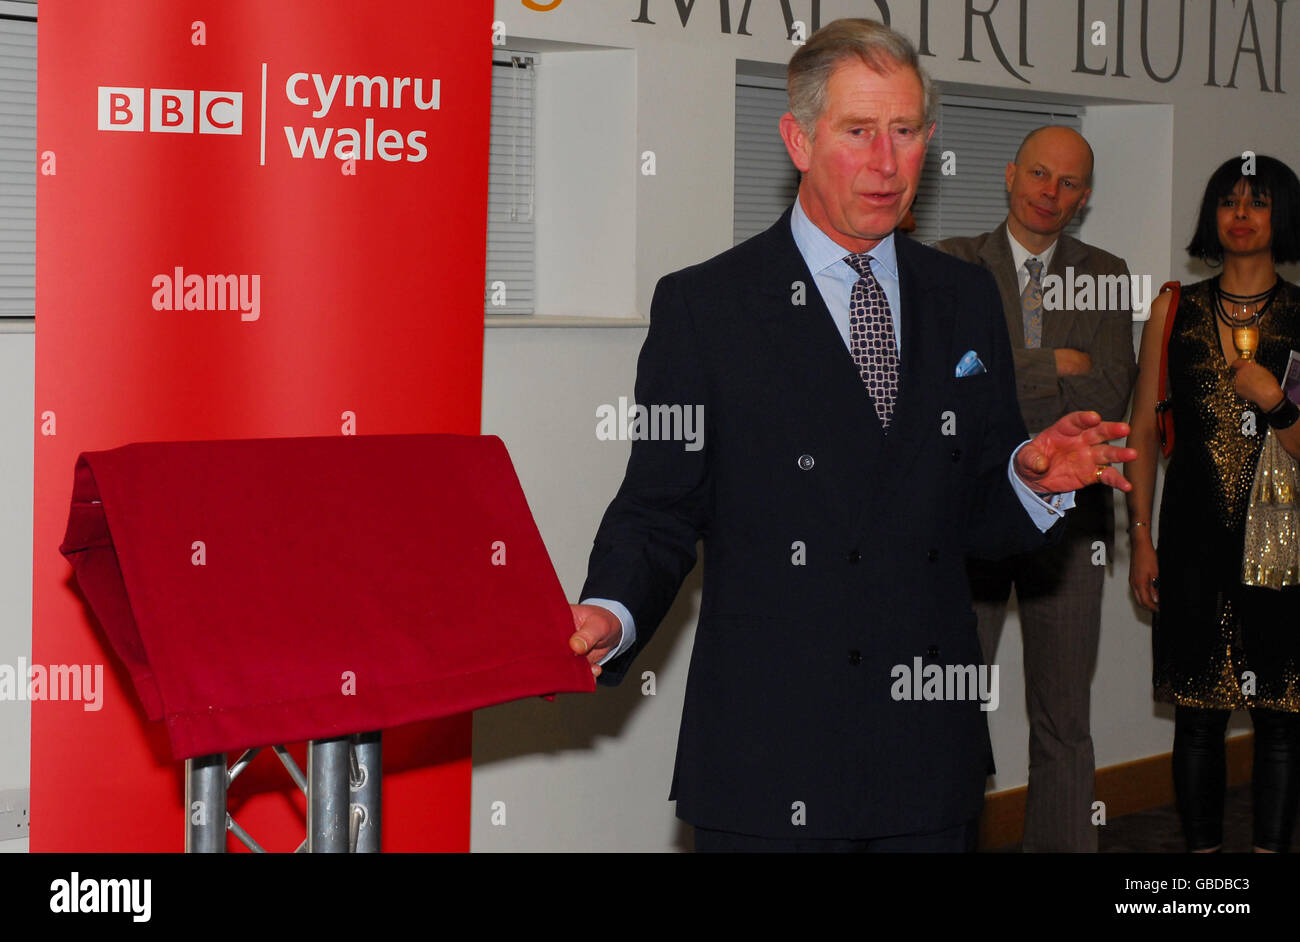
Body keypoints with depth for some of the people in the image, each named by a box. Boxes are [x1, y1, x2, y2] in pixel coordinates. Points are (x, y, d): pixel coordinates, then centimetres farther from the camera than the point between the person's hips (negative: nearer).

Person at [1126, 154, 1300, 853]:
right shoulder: (1176, 309, 8)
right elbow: (1142, 431, 9)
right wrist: (1140, 538, 5)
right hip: (1195, 534, 1)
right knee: (1198, 712, 5)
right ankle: (1202, 849, 15)